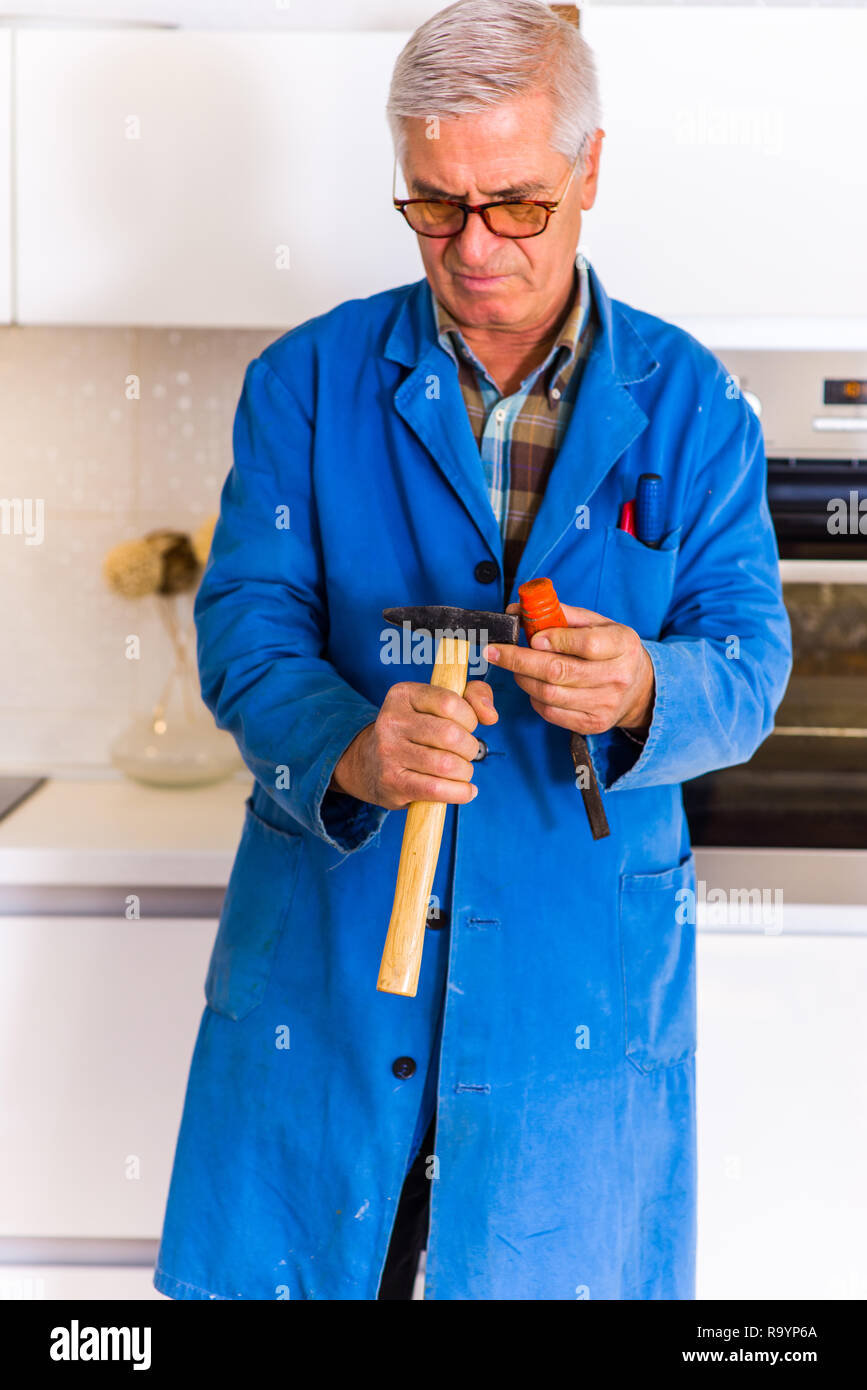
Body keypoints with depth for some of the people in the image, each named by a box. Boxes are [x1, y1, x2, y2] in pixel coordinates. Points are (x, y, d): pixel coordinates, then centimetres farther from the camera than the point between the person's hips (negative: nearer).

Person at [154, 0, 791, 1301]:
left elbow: (749, 663, -3)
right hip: (325, 946, 0)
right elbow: (246, 620, -7)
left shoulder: (691, 405, 1)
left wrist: (644, 692, -28)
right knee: (278, 1262, 11)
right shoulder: (307, 380, 0)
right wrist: (347, 747, -28)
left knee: (562, 1261, 13)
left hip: (578, 963, 0)